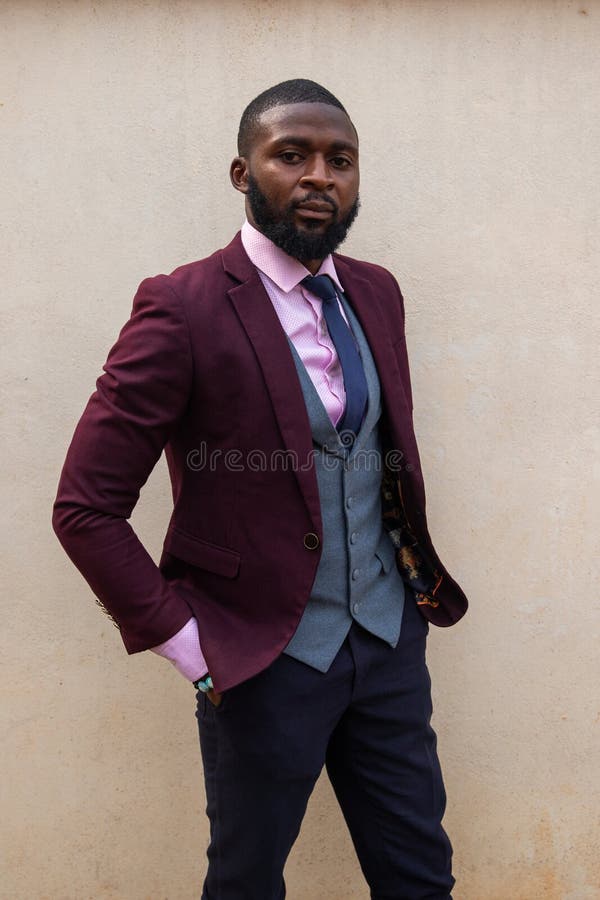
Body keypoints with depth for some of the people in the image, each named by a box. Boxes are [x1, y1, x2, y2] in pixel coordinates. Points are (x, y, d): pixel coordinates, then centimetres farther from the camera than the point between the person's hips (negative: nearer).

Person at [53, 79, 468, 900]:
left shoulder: (377, 293, 4)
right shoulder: (183, 309, -16)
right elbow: (85, 509, -15)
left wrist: (418, 574, 8)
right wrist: (188, 645, -13)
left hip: (390, 637, 5)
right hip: (264, 659, -5)